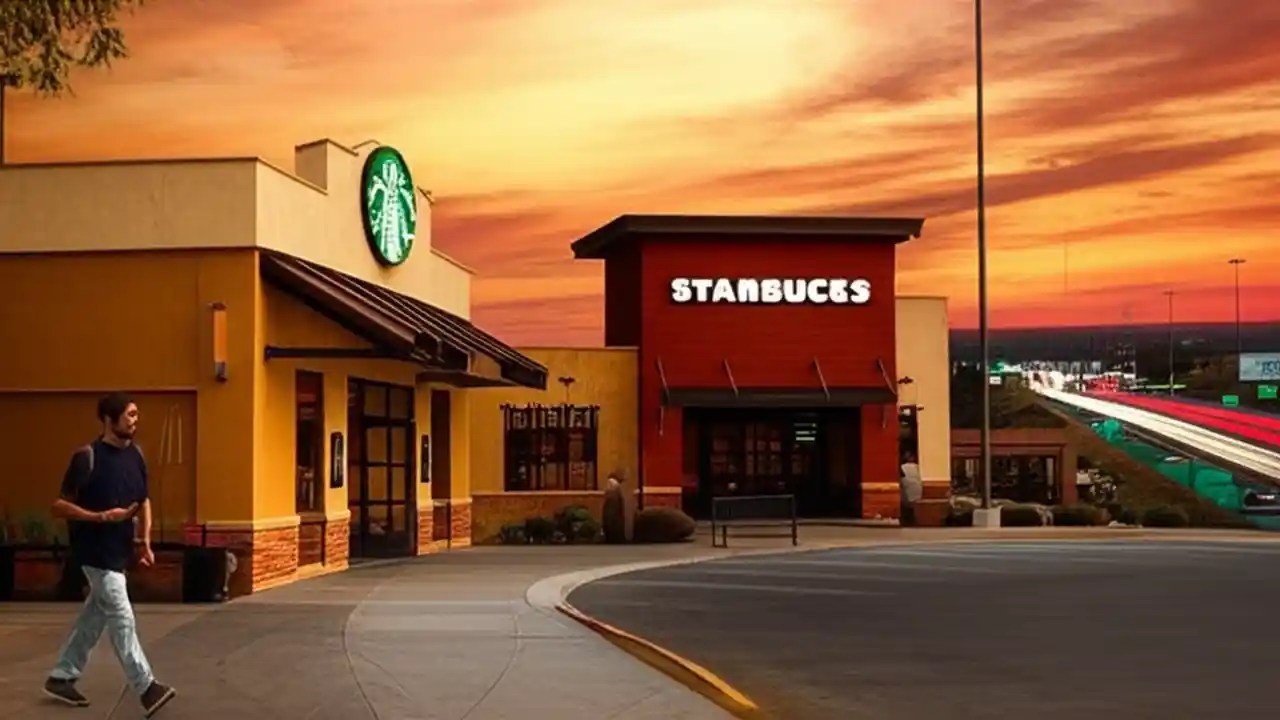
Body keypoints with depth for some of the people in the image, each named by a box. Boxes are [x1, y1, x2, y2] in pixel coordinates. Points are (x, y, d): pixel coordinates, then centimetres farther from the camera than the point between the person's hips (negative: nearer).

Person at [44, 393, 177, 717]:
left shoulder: (135, 455, 5)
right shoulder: (88, 457, -17)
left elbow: (144, 500, 16)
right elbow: (60, 505, -15)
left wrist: (145, 541, 6)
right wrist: (101, 517, -25)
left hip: (119, 550, 8)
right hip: (96, 551, -8)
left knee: (95, 616, 15)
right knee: (121, 618, -6)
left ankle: (61, 677, 29)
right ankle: (146, 688, -3)